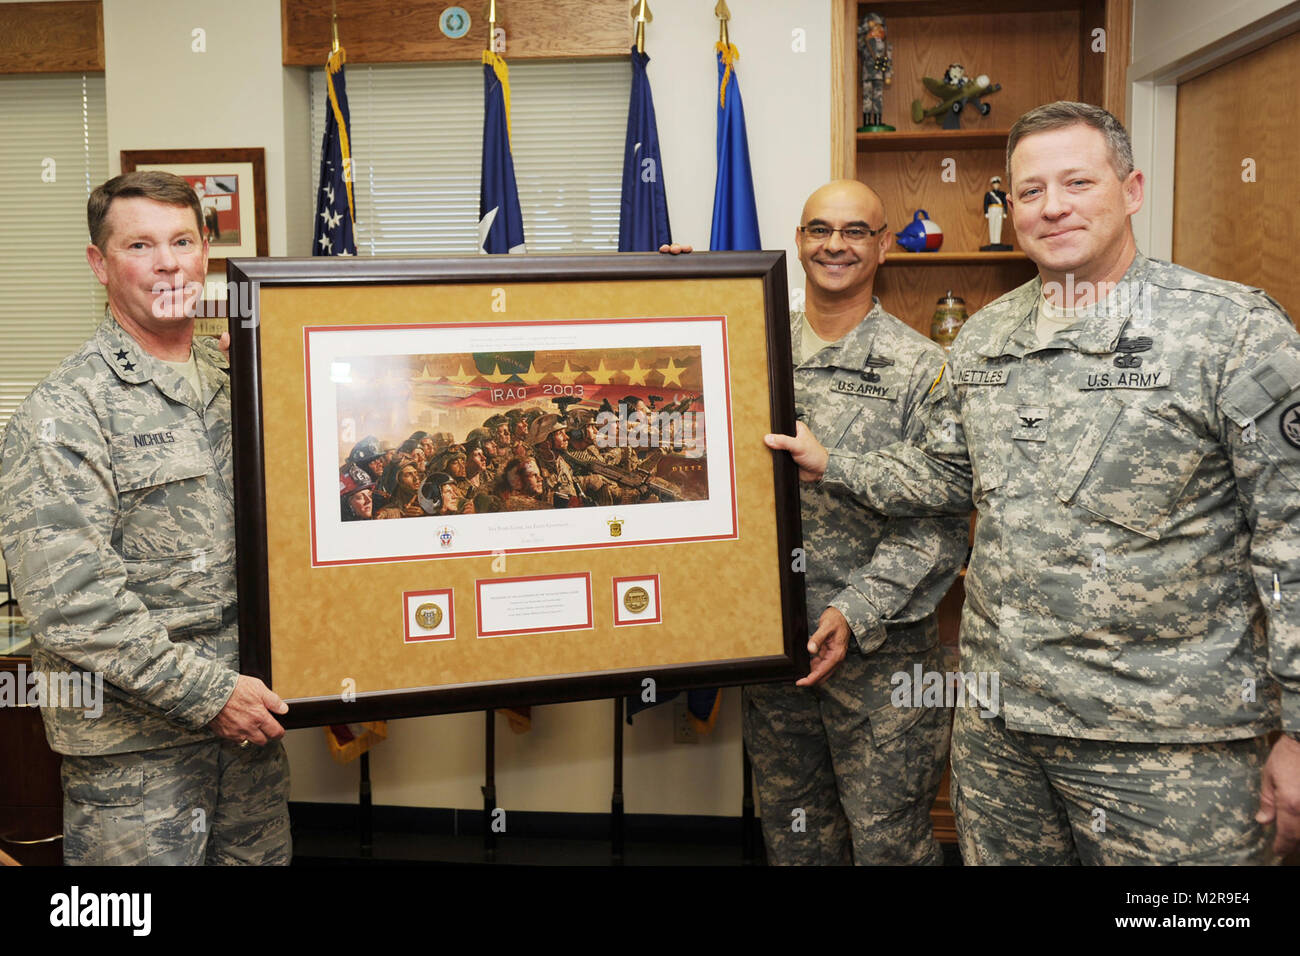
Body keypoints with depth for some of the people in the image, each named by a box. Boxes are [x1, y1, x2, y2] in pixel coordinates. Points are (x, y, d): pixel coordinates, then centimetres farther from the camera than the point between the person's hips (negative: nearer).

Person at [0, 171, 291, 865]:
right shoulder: (63, 411, -11)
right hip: (134, 740, -5)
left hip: (250, 710, 6)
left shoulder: (240, 382, 8)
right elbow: (66, 598, -18)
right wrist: (206, 691, -18)